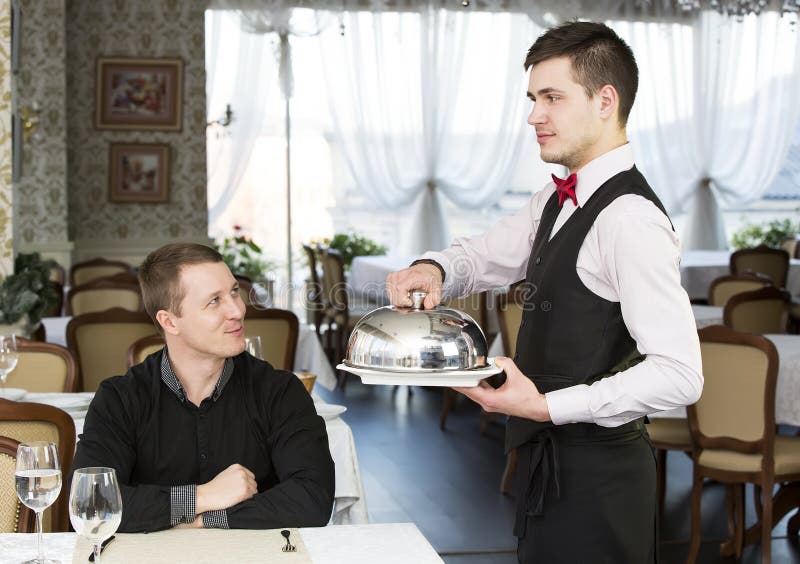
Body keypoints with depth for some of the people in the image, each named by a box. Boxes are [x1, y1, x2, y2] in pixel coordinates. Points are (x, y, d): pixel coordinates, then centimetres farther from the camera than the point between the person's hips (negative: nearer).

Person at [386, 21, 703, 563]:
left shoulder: (630, 219, -21)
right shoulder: (557, 202, 8)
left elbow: (680, 374, -26)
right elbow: (482, 256, 19)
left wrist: (548, 406, -24)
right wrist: (433, 268, -4)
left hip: (592, 476, -9)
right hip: (547, 458, 9)